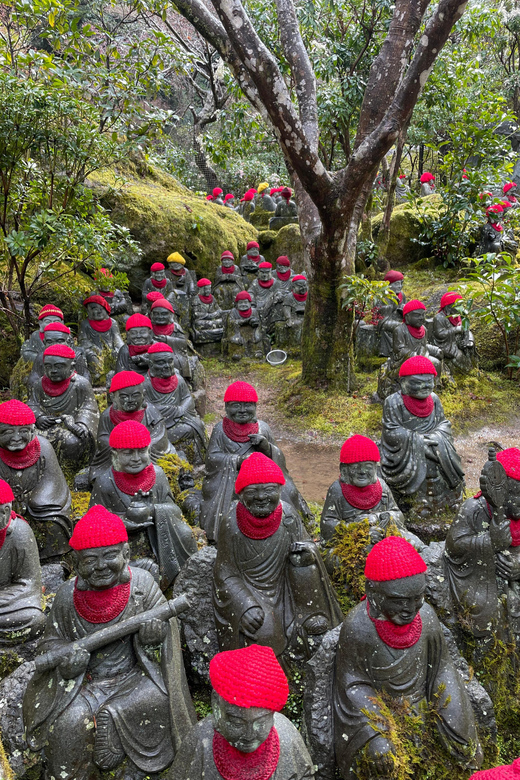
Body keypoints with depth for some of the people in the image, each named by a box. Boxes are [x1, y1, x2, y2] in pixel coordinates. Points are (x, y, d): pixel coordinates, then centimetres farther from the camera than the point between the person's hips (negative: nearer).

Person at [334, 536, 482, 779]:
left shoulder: (426, 617, -18)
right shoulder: (357, 627, -29)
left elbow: (441, 669, -3)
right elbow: (352, 683, -17)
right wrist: (373, 736, -24)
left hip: (420, 704, 3)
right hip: (376, 711, -3)